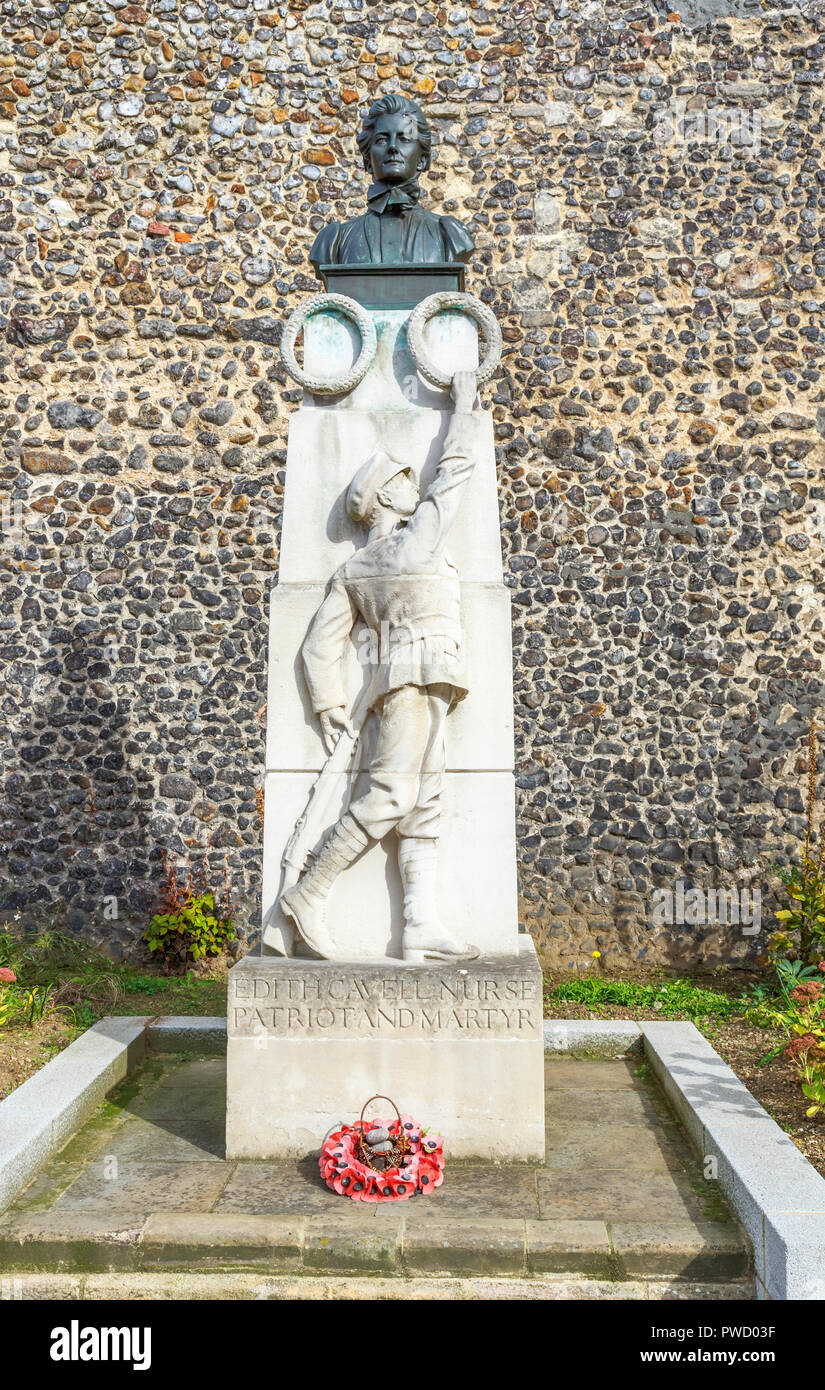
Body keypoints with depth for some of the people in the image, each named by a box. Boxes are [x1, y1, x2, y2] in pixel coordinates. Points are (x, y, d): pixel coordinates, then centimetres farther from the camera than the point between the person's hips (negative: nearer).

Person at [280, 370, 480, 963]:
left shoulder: (351, 571, 18)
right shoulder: (418, 535, 1)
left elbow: (321, 643, 11)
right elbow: (452, 474, 13)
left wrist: (328, 706, 12)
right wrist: (463, 407, 25)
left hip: (415, 687, 8)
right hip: (418, 674, -8)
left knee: (423, 804, -2)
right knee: (390, 796, -14)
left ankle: (422, 926, -11)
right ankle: (309, 894, -12)